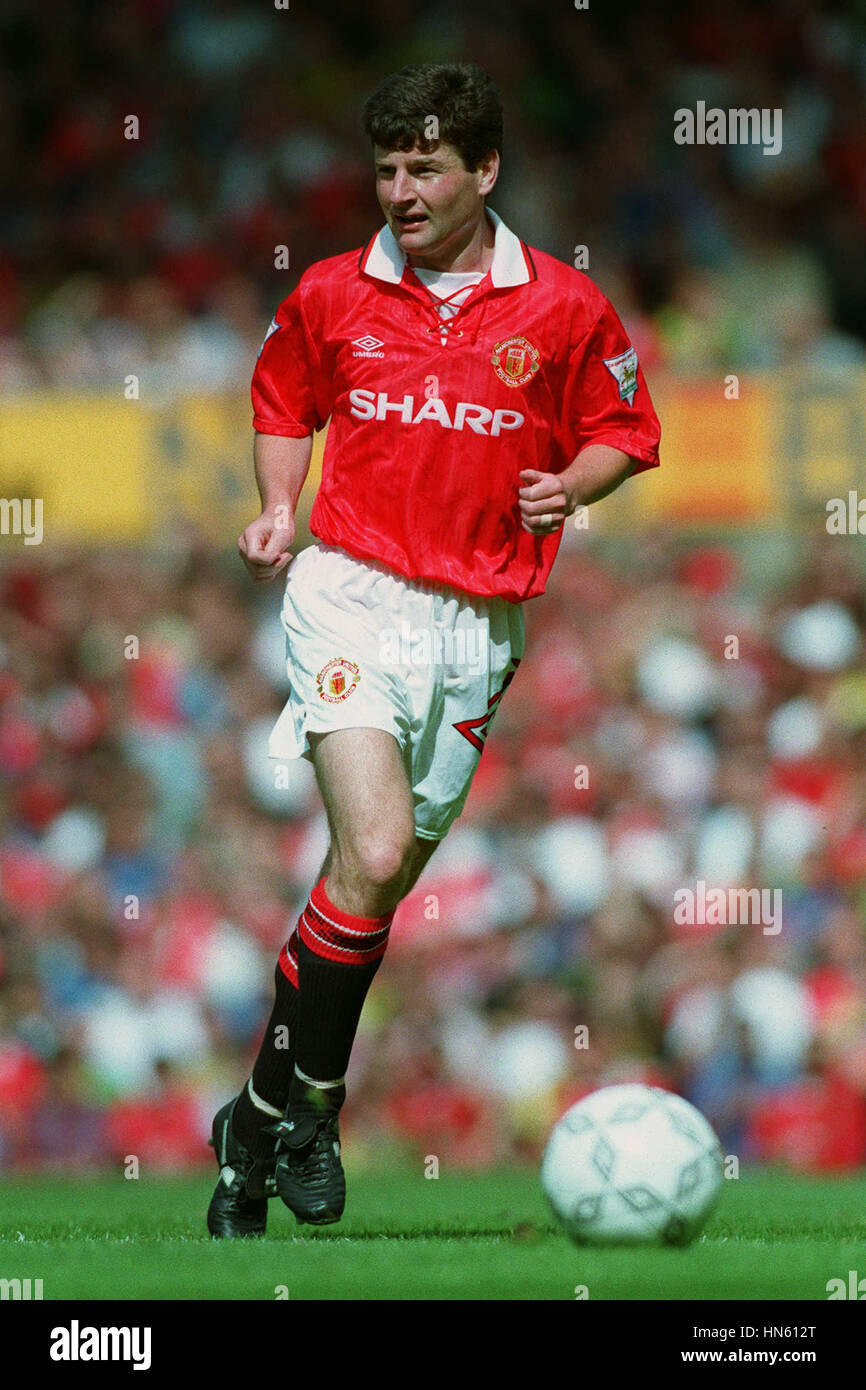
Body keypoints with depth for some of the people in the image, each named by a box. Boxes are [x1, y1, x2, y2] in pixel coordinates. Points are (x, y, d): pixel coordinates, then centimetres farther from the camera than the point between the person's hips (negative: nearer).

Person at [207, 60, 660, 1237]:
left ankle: (265, 1129, 20)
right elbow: (284, 404, 20)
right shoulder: (331, 295, 3)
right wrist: (279, 510, 3)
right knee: (373, 854, -21)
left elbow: (625, 433, 12)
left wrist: (569, 487, -8)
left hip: (478, 621, 2)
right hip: (353, 597, -2)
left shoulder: (563, 308, 1)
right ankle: (293, 1107, -8)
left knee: (389, 878, 7)